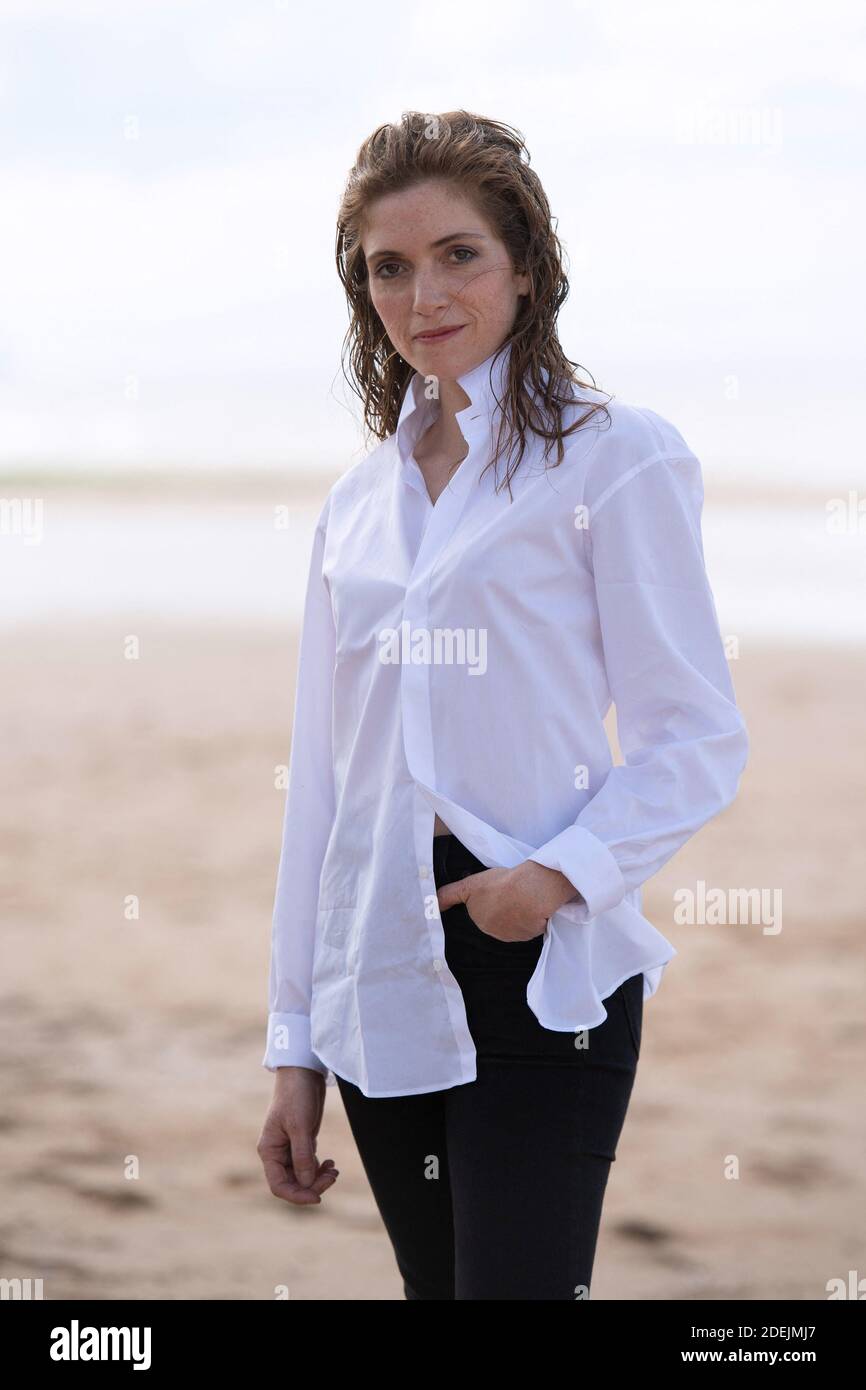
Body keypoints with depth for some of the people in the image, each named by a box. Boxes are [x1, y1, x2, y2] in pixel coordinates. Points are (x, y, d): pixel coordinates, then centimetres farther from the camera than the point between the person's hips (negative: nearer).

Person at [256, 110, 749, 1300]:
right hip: (385, 977, 6)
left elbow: (698, 738, -5)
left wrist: (563, 874, -22)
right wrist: (293, 1044, 13)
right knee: (434, 1280, 9)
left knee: (519, 1277, -13)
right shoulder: (361, 499, 14)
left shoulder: (617, 459, -2)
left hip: (543, 967, -5)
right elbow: (323, 777, 15)